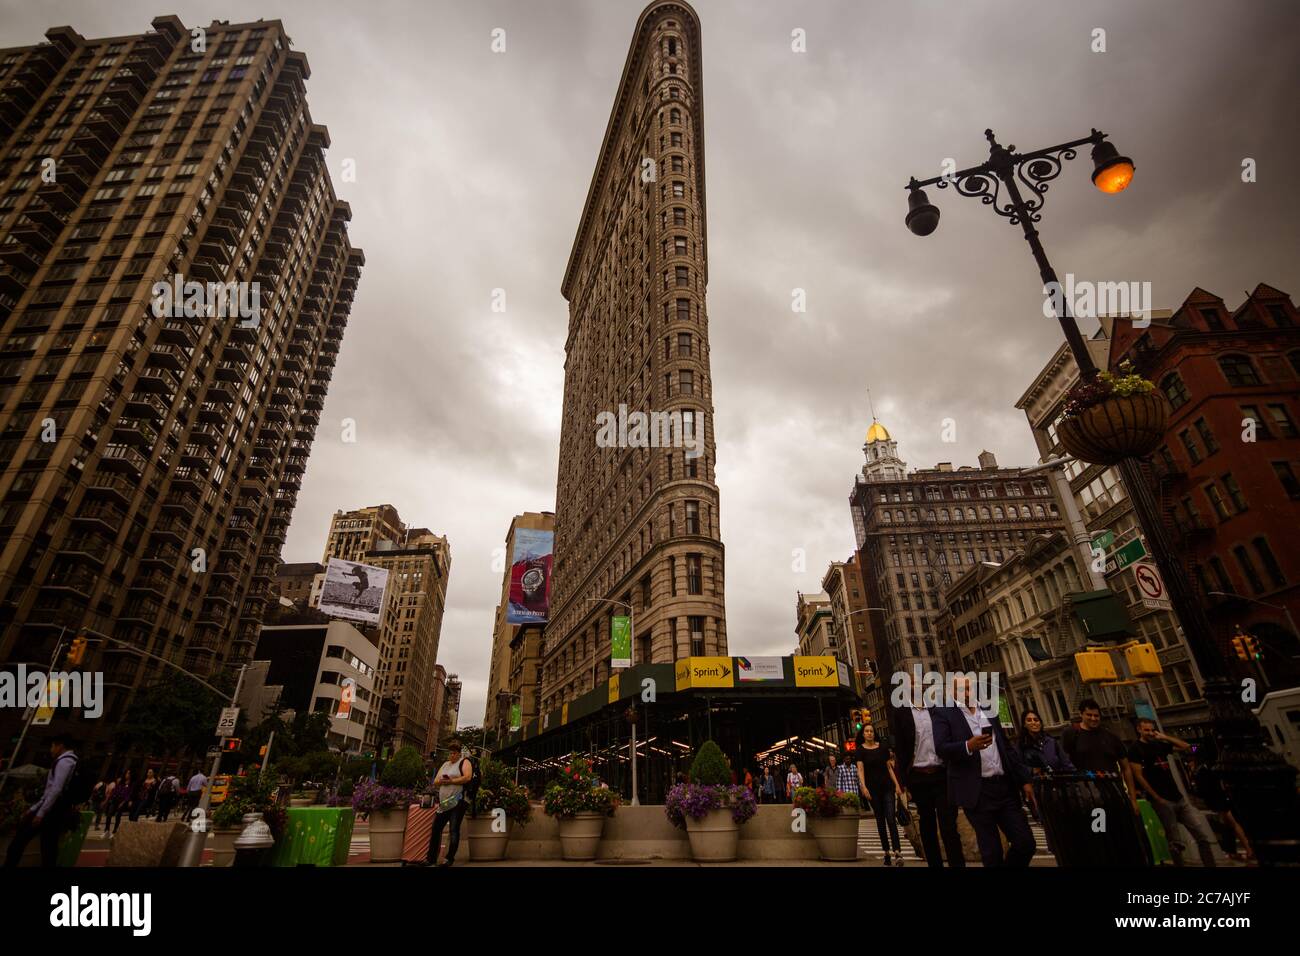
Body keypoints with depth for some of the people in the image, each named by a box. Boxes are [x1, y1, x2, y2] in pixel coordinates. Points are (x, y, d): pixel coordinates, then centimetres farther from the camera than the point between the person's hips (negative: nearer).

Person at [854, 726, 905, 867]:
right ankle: (886, 852, 12)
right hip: (873, 788, -1)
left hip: (887, 786, 1)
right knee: (880, 820, 6)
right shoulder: (859, 750, -1)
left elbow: (889, 767, 9)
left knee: (891, 819, -10)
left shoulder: (883, 747, 6)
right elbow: (860, 769, -11)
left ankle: (897, 852, -16)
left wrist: (897, 785, 2)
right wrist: (863, 786, -25)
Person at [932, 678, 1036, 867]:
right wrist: (968, 746, -30)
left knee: (1026, 843, 5)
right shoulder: (944, 713, -3)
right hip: (976, 792, -5)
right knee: (992, 852, 3)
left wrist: (1025, 779, 12)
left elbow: (1007, 747, 18)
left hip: (1005, 786, 5)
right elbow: (941, 747, -14)